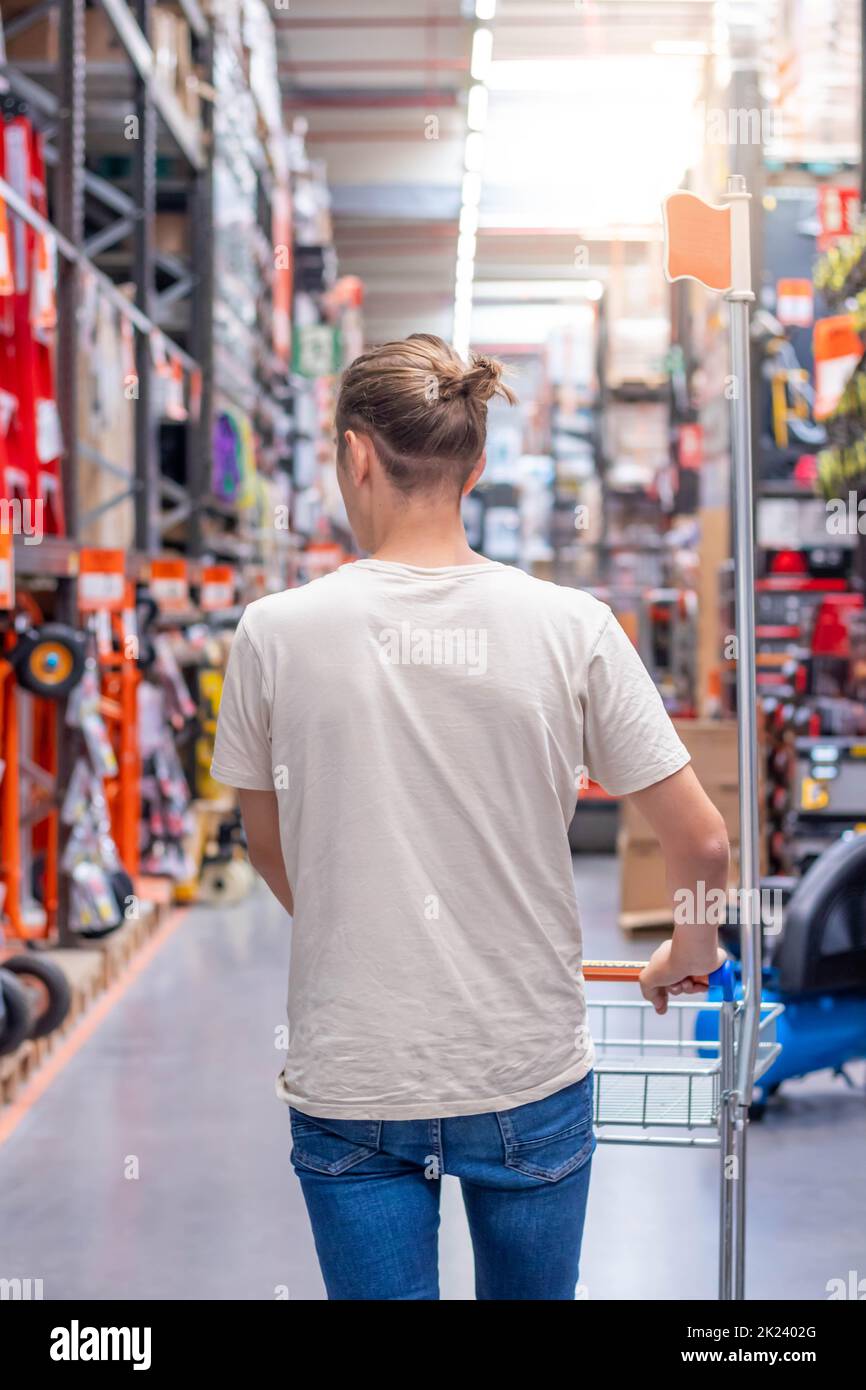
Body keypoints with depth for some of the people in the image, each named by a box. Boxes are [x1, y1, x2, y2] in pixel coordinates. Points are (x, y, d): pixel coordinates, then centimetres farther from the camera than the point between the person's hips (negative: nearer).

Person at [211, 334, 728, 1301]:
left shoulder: (276, 632, -8)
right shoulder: (571, 628, -8)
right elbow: (701, 843, -4)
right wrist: (690, 956, 18)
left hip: (349, 1086, -1)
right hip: (530, 1076, 1)